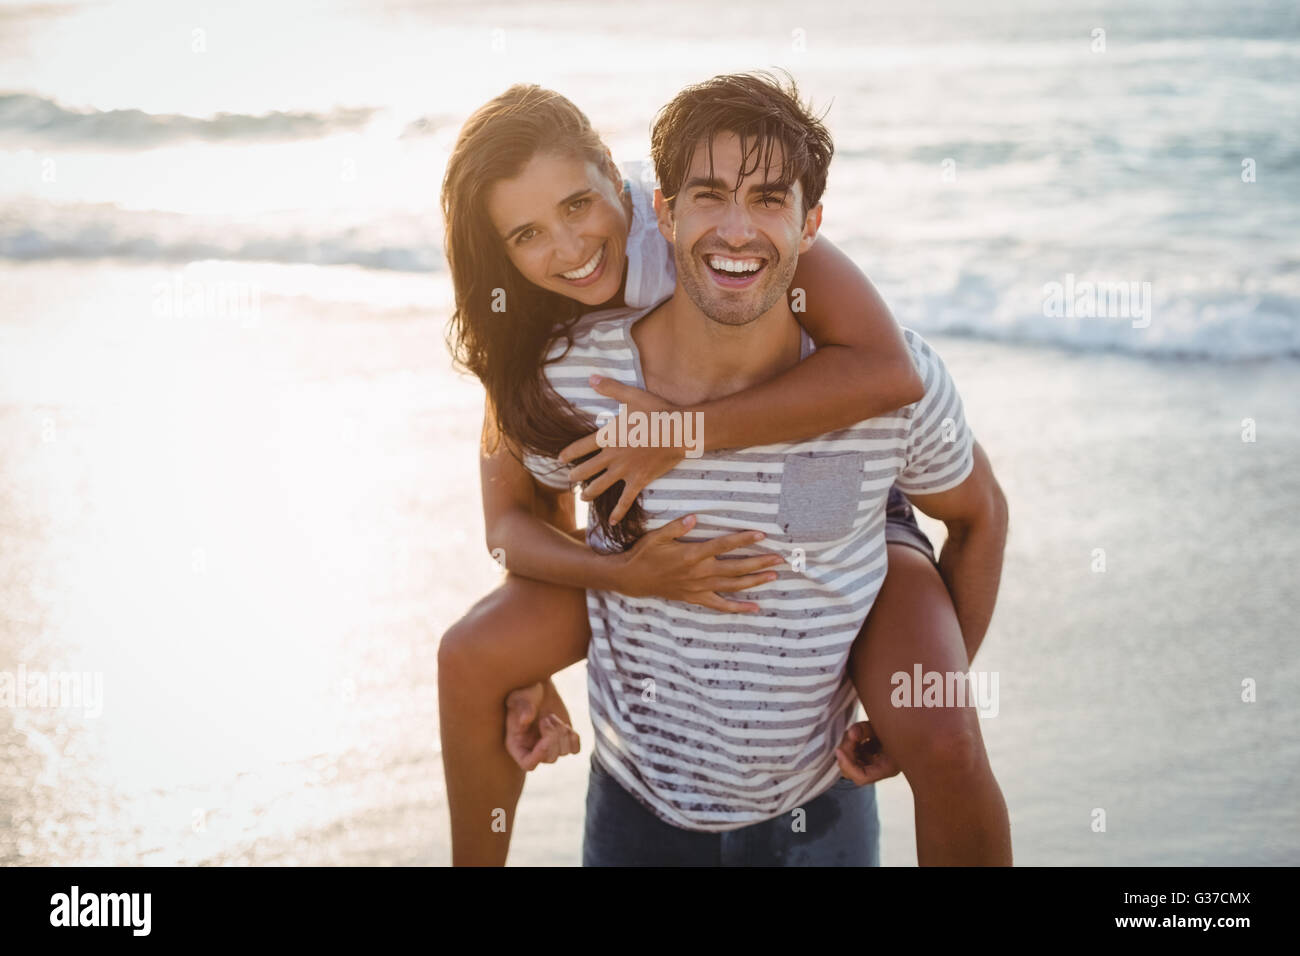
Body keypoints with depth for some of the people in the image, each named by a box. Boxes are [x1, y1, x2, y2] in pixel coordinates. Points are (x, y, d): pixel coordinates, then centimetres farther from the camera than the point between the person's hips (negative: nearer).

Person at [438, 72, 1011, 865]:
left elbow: (884, 370, -39)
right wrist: (624, 575, -29)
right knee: (469, 660, -8)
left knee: (947, 754, -28)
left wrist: (684, 433, -39)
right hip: (679, 540, 4)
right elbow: (513, 520, -9)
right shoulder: (530, 338, -10)